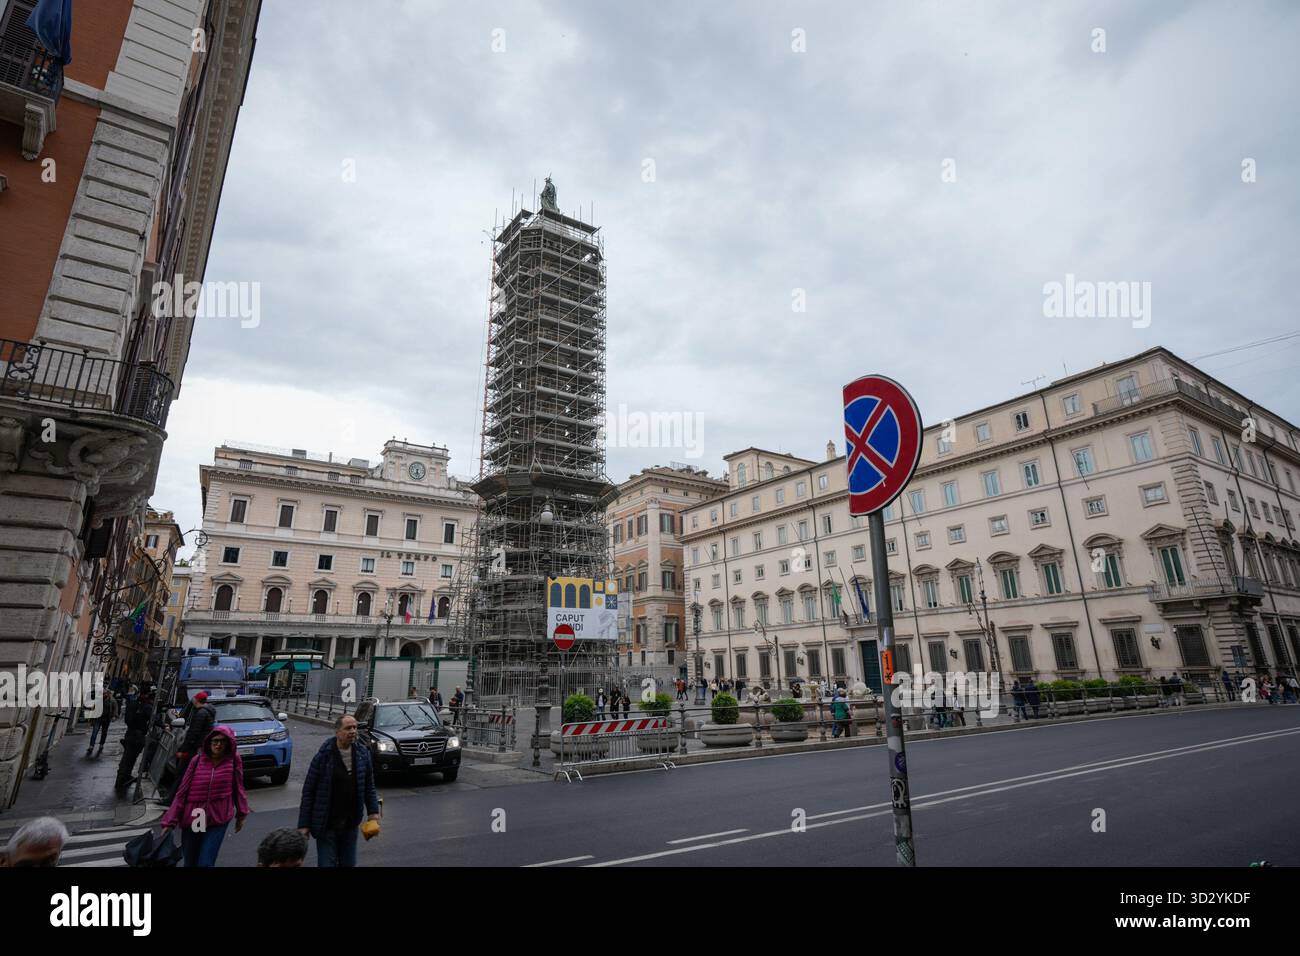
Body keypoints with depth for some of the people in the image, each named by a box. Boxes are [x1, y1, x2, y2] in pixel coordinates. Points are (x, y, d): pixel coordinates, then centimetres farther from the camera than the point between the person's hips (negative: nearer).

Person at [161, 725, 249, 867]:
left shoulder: (234, 760, -6)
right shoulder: (197, 761, -6)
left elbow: (238, 788, 3)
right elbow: (182, 791, -3)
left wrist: (241, 814, 8)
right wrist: (169, 821, -6)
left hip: (218, 820, -2)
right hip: (192, 820, 2)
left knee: (205, 863, -9)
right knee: (190, 862, 15)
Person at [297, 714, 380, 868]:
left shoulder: (363, 754, -2)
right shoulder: (324, 756, -14)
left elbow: (369, 787, 6)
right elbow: (308, 792, -9)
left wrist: (373, 812, -4)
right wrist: (303, 825, -9)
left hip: (351, 824, 4)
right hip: (326, 825, -4)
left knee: (349, 863, 15)